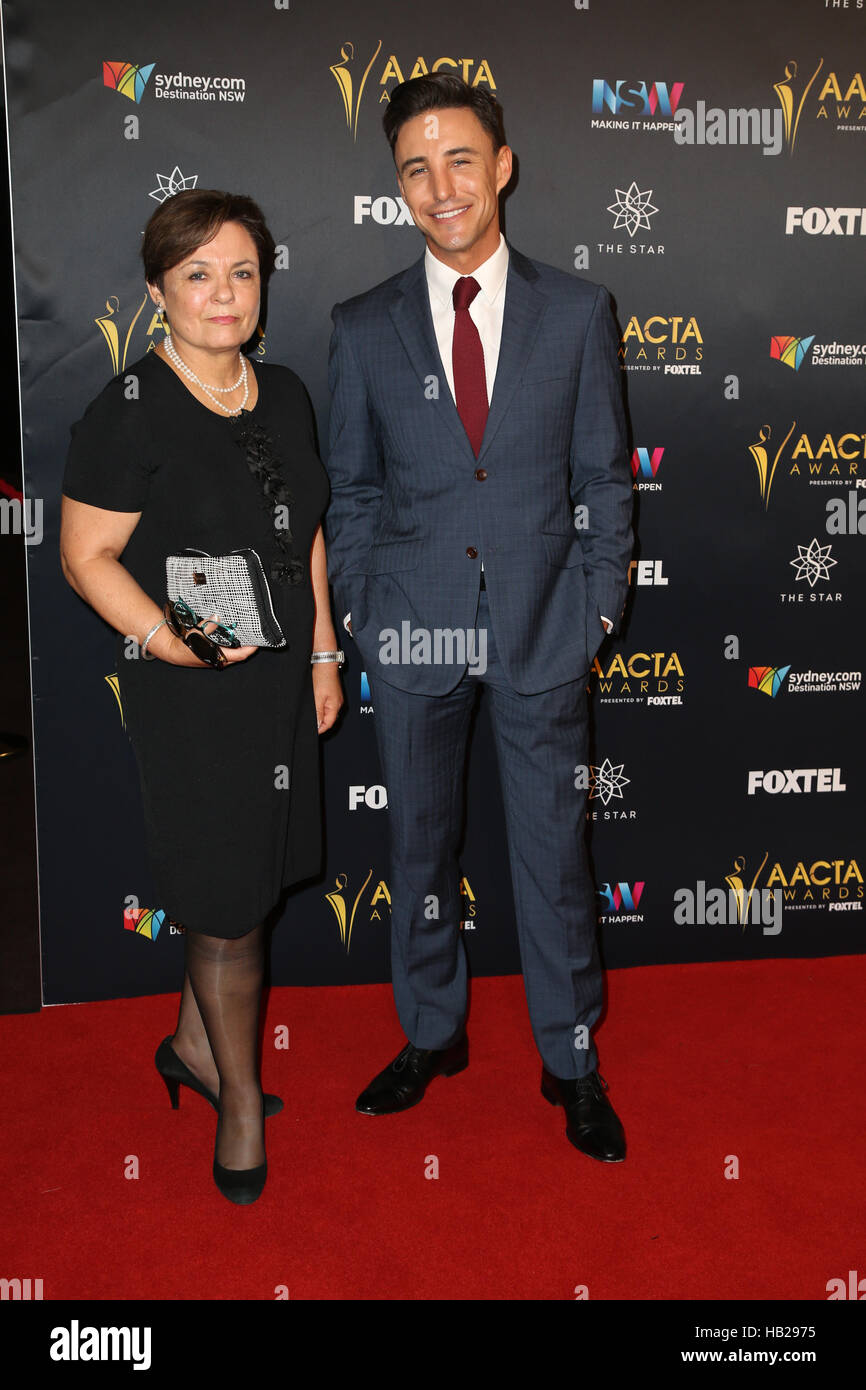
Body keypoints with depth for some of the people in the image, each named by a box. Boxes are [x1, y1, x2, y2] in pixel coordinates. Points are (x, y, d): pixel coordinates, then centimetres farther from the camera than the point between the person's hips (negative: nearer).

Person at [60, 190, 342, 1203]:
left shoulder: (283, 395, 7)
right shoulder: (128, 414, -14)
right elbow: (85, 557, -13)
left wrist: (322, 652, 11)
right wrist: (177, 641, -27)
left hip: (279, 678, 7)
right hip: (188, 694, -6)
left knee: (251, 878, 16)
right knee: (227, 902, 5)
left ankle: (193, 1043, 40)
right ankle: (240, 1095, 29)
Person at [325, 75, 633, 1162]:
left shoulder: (577, 311, 3)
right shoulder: (363, 328, 4)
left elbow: (604, 473, 4)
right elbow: (351, 487, 8)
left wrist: (599, 605, -2)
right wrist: (358, 612, 2)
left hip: (542, 624, -1)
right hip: (414, 627, 1)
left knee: (554, 848, 7)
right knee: (419, 842, 13)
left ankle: (570, 1060, 26)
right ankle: (431, 1035, 33)